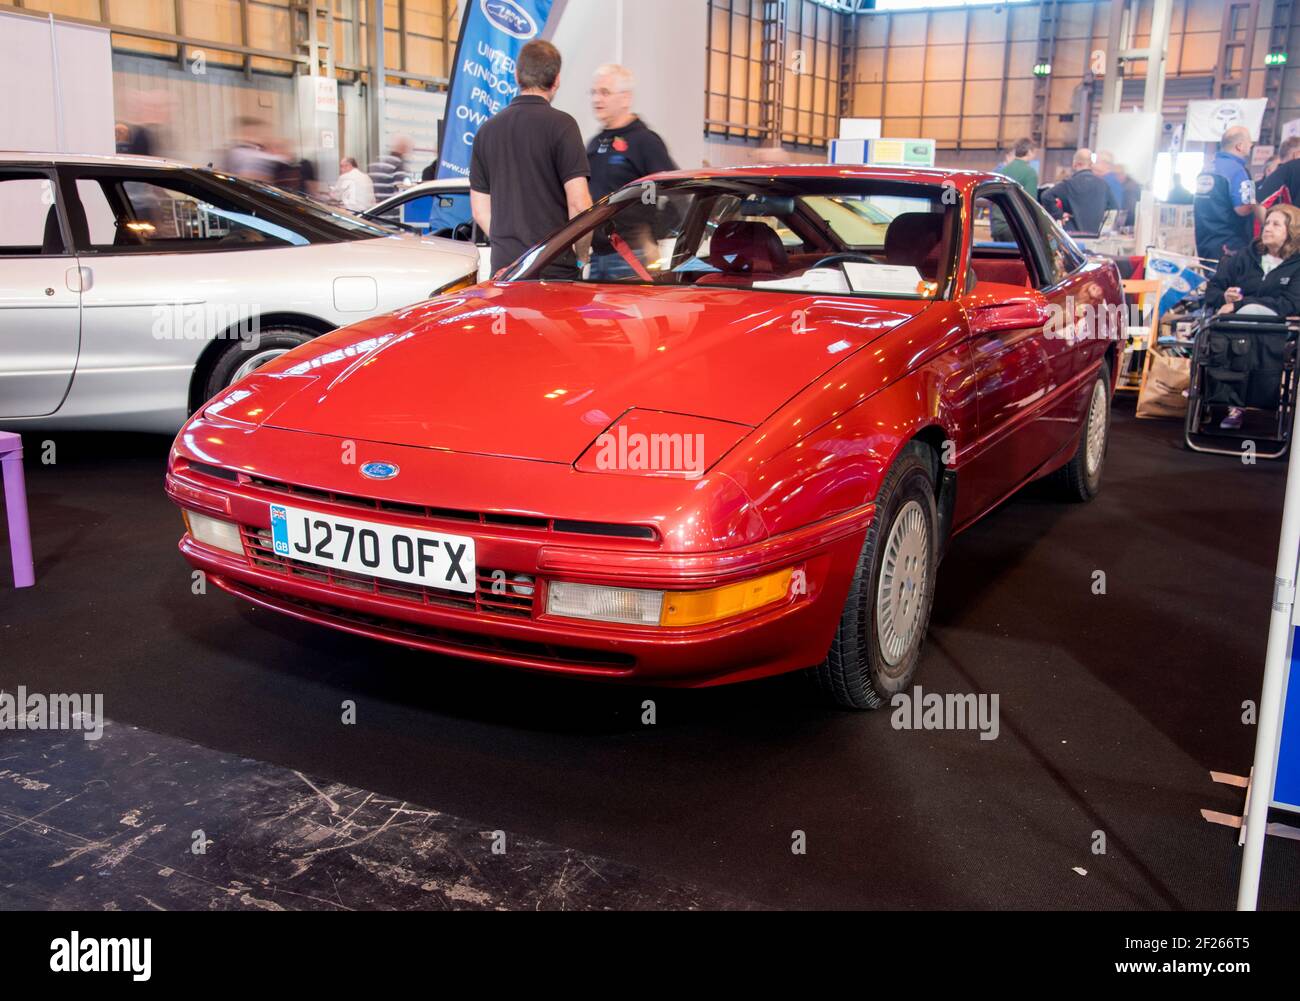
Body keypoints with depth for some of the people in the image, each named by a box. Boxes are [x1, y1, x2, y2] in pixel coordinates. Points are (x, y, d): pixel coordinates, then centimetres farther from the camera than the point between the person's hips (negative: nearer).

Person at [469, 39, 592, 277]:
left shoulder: (487, 129, 12)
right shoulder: (560, 124, -6)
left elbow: (479, 209, 13)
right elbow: (578, 203, -12)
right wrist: (582, 253, -1)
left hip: (503, 266, 5)